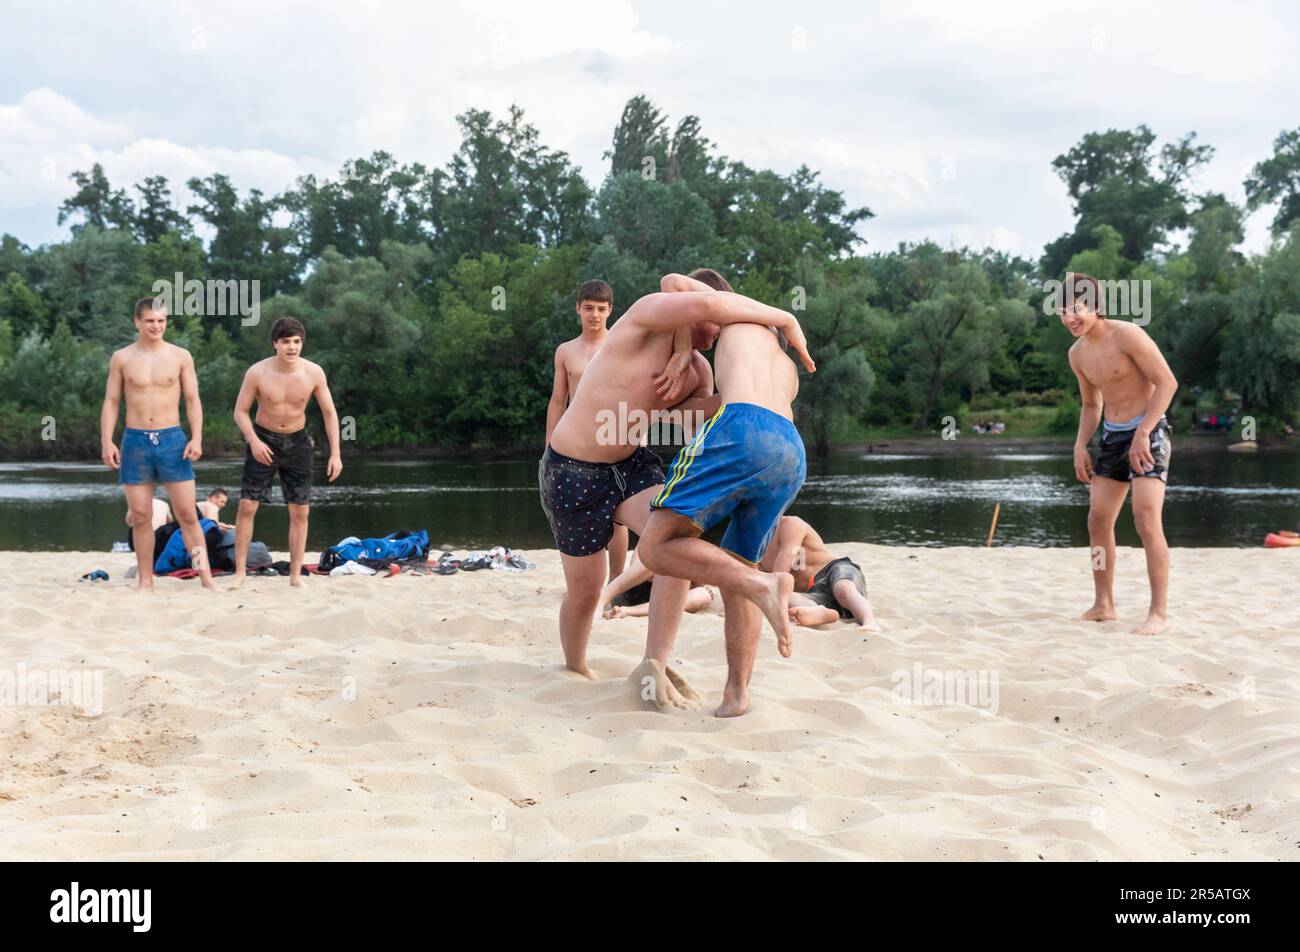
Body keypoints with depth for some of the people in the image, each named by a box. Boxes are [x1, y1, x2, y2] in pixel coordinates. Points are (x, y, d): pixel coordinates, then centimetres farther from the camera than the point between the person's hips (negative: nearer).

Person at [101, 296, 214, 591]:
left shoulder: (181, 356, 4)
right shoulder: (121, 358, 5)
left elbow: (192, 400, 5)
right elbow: (111, 402, 6)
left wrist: (196, 438, -7)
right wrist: (106, 441, -4)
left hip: (172, 439, -1)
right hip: (135, 441, 1)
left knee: (187, 514, -4)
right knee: (141, 517, 4)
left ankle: (206, 578, -2)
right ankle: (145, 582, 11)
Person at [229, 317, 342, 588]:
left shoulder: (314, 373, -13)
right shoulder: (257, 373, -17)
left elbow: (329, 413, -4)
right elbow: (240, 411, -8)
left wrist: (335, 453, -10)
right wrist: (253, 440, -24)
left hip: (297, 443, 2)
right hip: (263, 440, -2)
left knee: (300, 512, 2)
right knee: (247, 507, -6)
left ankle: (295, 576, 11)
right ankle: (239, 572, 4)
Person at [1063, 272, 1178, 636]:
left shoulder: (1126, 335, -15)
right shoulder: (1077, 353, 8)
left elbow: (1167, 382, -18)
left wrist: (1142, 433, -24)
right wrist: (1080, 446, 5)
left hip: (1148, 432, -8)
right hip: (1112, 436, 8)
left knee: (1146, 519, -17)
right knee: (1098, 520, 6)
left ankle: (1159, 612, -13)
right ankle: (1103, 605, 16)